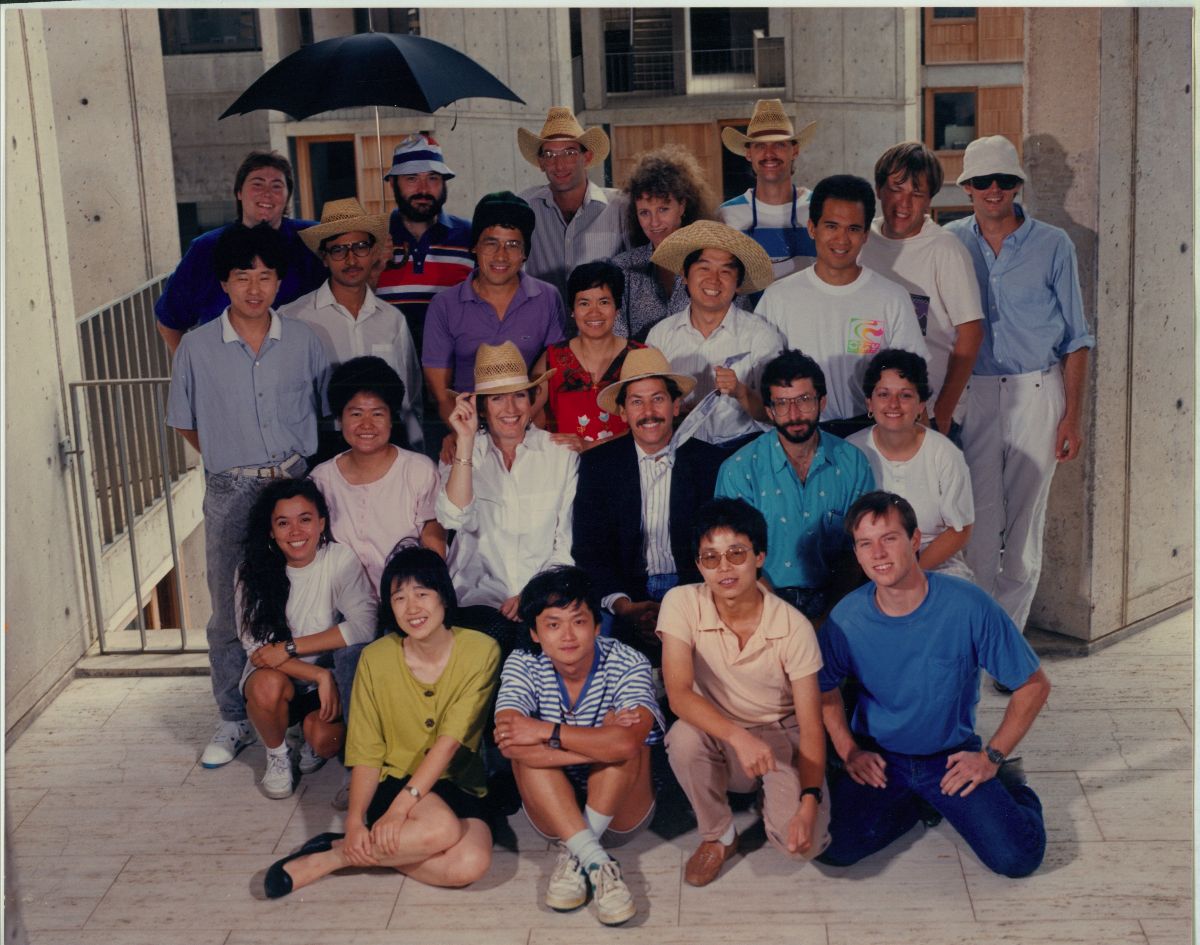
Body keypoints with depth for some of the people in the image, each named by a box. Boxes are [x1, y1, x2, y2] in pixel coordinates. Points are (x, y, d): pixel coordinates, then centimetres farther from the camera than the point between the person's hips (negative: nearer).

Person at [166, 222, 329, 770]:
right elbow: (185, 423, 10)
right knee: (229, 611, 5)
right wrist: (231, 461, 7)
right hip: (230, 493, 0)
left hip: (296, 484, 0)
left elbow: (328, 410, 12)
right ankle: (234, 720, 18)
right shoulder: (197, 347, -1)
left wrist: (296, 462, 7)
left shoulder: (303, 340, 1)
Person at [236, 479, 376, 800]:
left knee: (325, 739, -28)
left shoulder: (340, 560, -13)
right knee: (268, 684, -33)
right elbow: (256, 646, -15)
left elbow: (363, 626, -23)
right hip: (276, 677, 1)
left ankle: (312, 744, 12)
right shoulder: (253, 571, -9)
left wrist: (290, 648, -26)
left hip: (329, 678, -1)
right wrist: (319, 675, -27)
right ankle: (277, 755, -2)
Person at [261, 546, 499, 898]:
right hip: (395, 781, -1)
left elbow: (450, 740, -17)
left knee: (471, 863, -30)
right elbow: (366, 754, -5)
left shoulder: (480, 652, -9)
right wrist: (355, 821, -21)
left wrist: (400, 807, -25)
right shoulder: (375, 660, -4)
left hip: (460, 788, 2)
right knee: (441, 827, -35)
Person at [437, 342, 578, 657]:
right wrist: (466, 442, -14)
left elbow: (568, 544, 4)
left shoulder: (562, 453, 8)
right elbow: (454, 519, -12)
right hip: (480, 596, 0)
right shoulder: (462, 453, 8)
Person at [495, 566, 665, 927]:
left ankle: (574, 857, -22)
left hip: (622, 811, -1)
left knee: (629, 738, -28)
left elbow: (626, 743, -37)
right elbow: (508, 745, -30)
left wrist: (547, 733, -32)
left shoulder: (627, 663, -17)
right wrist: (599, 743, -32)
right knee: (525, 750, -27)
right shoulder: (522, 665, -12)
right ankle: (597, 863, -33)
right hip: (552, 812, 1)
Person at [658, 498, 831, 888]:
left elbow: (811, 727, -15)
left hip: (781, 738, -1)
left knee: (803, 843, -24)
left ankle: (770, 799, 14)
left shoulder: (794, 627, -19)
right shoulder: (681, 604, -18)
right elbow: (678, 694, -26)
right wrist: (739, 737, -42)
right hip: (718, 734, 1)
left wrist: (810, 802, -28)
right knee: (684, 736, -35)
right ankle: (718, 835, -5)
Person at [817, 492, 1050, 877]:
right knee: (834, 848, -21)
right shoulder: (846, 619, -12)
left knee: (1016, 857, -18)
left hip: (952, 756, -1)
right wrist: (848, 752, -1)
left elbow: (1034, 685, -6)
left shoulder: (968, 606, -17)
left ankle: (1008, 783, 17)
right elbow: (826, 688, 9)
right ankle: (909, 803, 10)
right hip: (877, 758, 2)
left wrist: (992, 757, -8)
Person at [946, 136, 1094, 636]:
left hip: (1035, 393, 0)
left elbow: (1075, 338, 5)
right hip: (970, 393, 0)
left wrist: (1072, 415, -1)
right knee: (978, 520, -2)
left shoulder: (1053, 245, 4)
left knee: (1025, 519, 4)